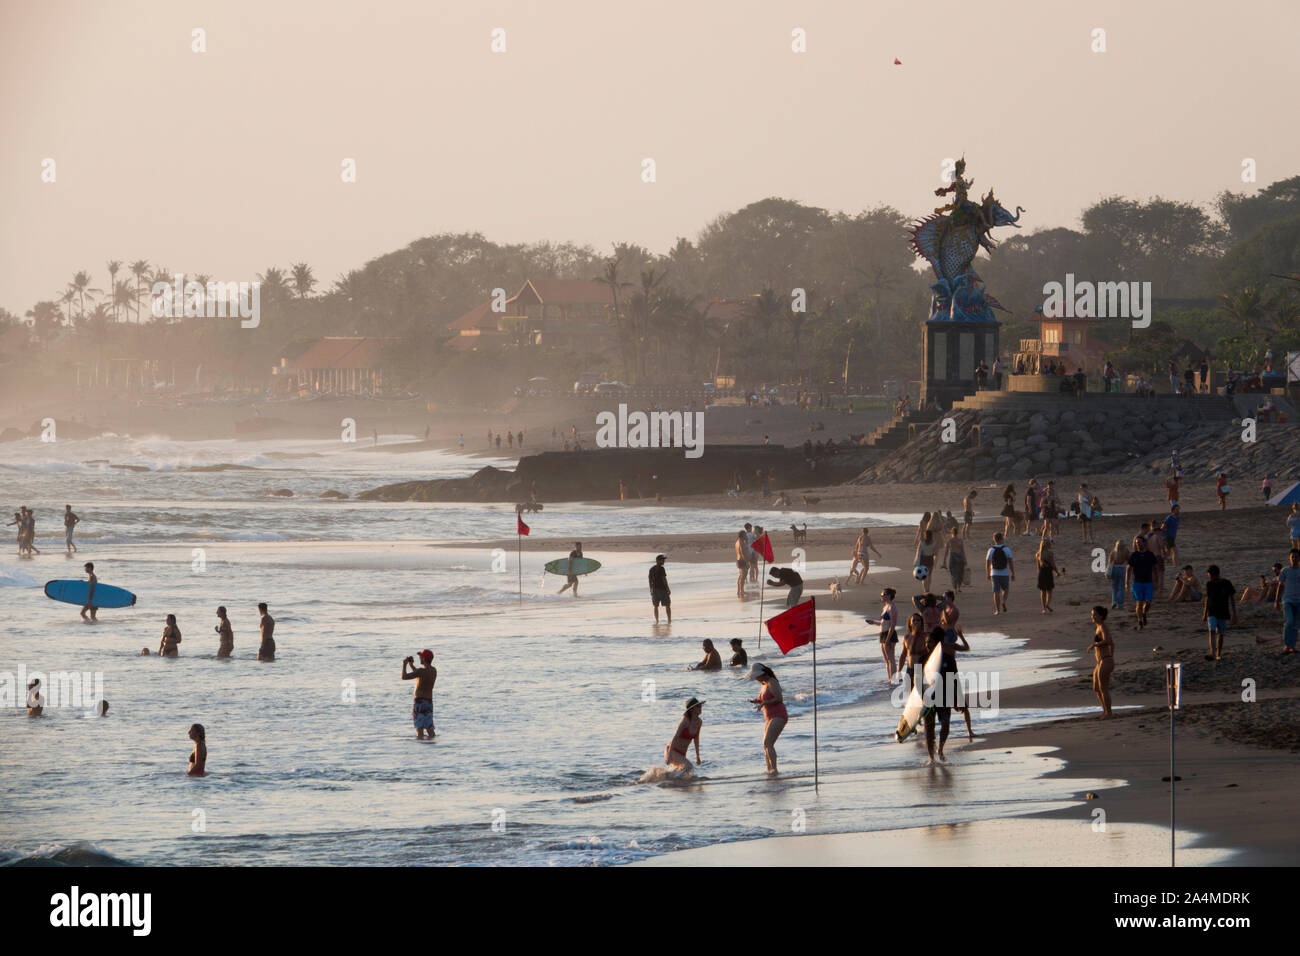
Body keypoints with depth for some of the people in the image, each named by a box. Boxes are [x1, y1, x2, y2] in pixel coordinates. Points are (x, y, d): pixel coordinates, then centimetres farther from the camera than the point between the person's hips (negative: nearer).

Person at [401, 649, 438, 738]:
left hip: (419, 702, -8)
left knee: (419, 728, -7)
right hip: (429, 702, 8)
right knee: (429, 727, 10)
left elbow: (404, 677, -18)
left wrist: (404, 664, -2)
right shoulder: (434, 670, 8)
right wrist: (411, 665, 22)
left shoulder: (422, 671, -18)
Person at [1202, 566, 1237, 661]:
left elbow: (1232, 599, -2)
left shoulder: (1226, 584, -7)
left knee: (1220, 634, 5)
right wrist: (1204, 614, 14)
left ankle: (1219, 654, 20)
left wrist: (1234, 614, -5)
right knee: (1212, 632, -16)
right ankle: (1212, 654, -26)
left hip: (1223, 614, -1)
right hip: (1212, 613, 1)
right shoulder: (1209, 584, 2)